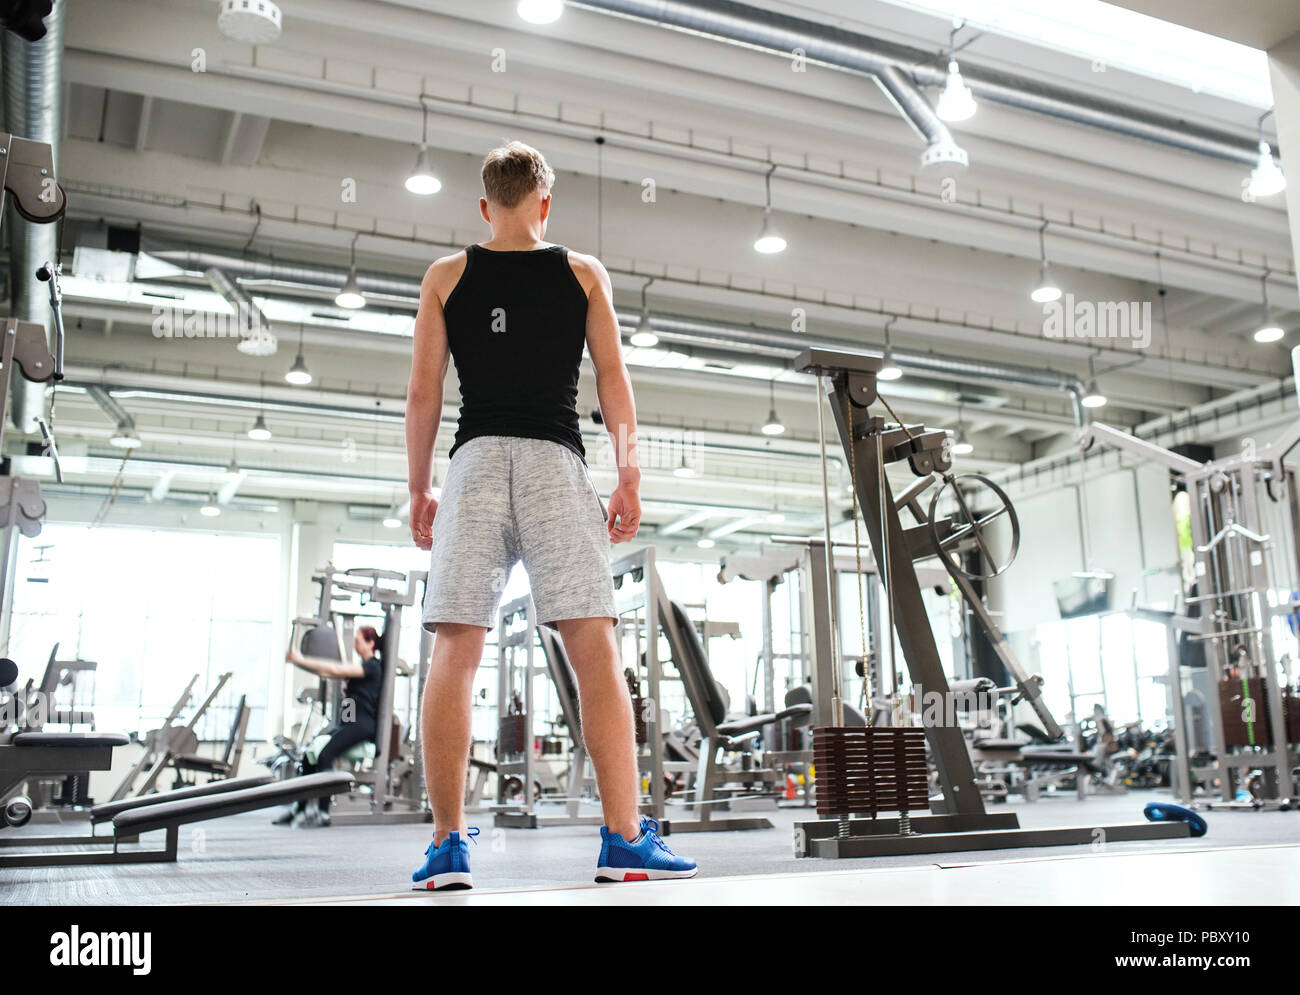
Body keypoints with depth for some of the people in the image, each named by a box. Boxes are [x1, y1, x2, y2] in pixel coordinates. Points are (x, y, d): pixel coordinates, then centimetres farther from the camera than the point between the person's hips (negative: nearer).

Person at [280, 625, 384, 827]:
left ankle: (323, 812, -28)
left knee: (324, 755, -28)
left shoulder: (373, 666, -6)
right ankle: (299, 809, -1)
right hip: (344, 723, 9)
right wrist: (299, 662, 7)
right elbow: (324, 672, 20)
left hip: (361, 725, -9)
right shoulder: (359, 668, 24)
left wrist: (302, 660, -12)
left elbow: (335, 669, -16)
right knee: (309, 755, -6)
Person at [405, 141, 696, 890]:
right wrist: (630, 475, 4)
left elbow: (424, 392, 9)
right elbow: (613, 378, 5)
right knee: (596, 652, -4)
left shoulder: (447, 276, 14)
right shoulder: (584, 273, 14)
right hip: (556, 461, -1)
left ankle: (448, 845, -3)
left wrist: (419, 489, 15)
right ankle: (625, 839, -7)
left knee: (455, 657, 0)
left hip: (476, 462, 1)